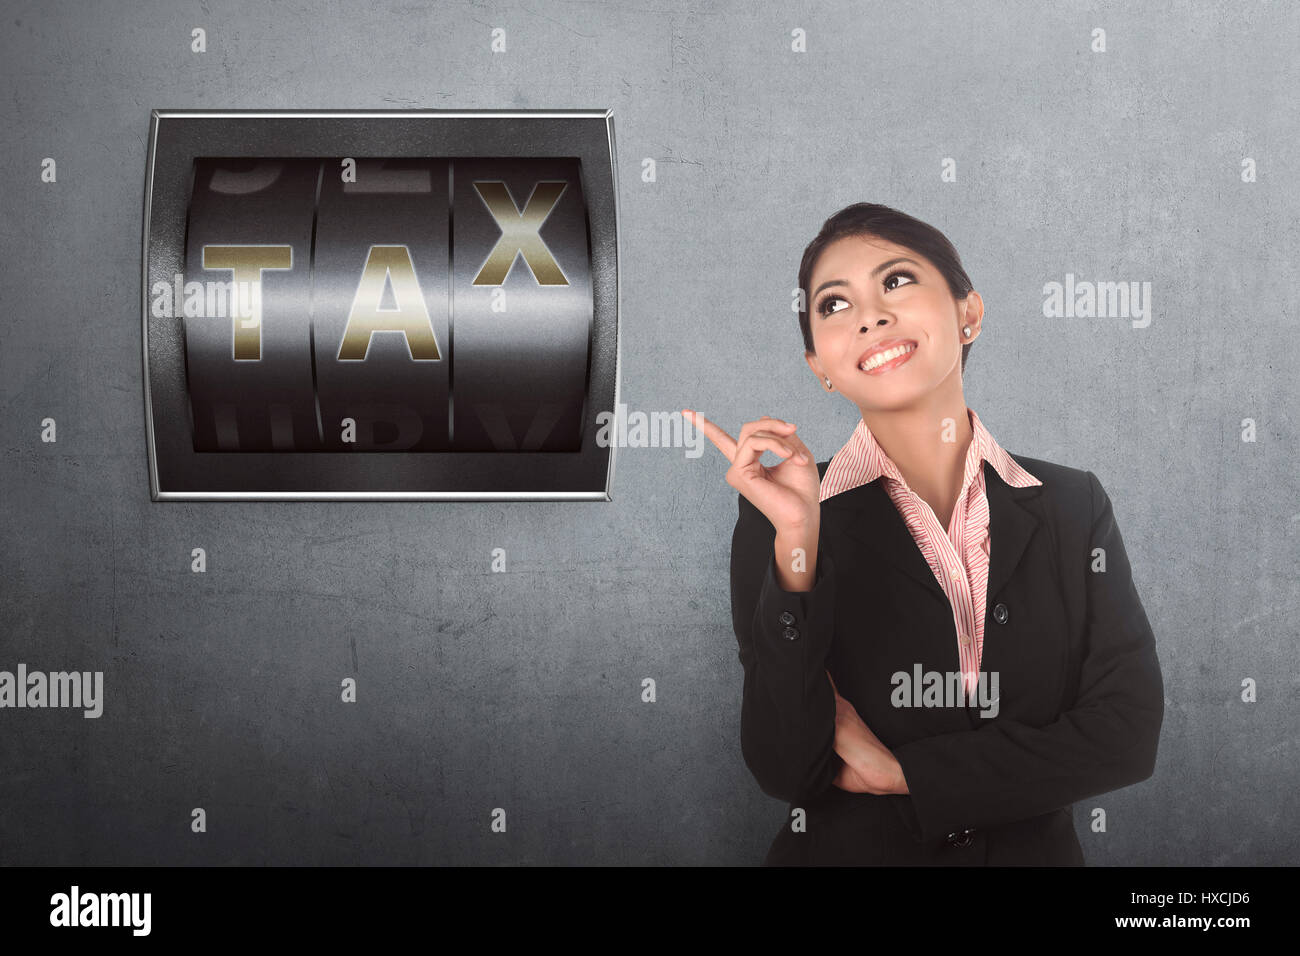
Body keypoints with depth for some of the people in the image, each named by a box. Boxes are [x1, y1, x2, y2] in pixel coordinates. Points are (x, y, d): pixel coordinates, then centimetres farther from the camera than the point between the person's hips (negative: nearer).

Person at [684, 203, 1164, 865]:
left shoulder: (1072, 506, -5)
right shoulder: (781, 519, -11)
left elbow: (1128, 733, -12)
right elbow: (783, 770, -19)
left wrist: (901, 770, -16)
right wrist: (797, 543, -28)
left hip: (1035, 849, 2)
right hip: (847, 851, -2)